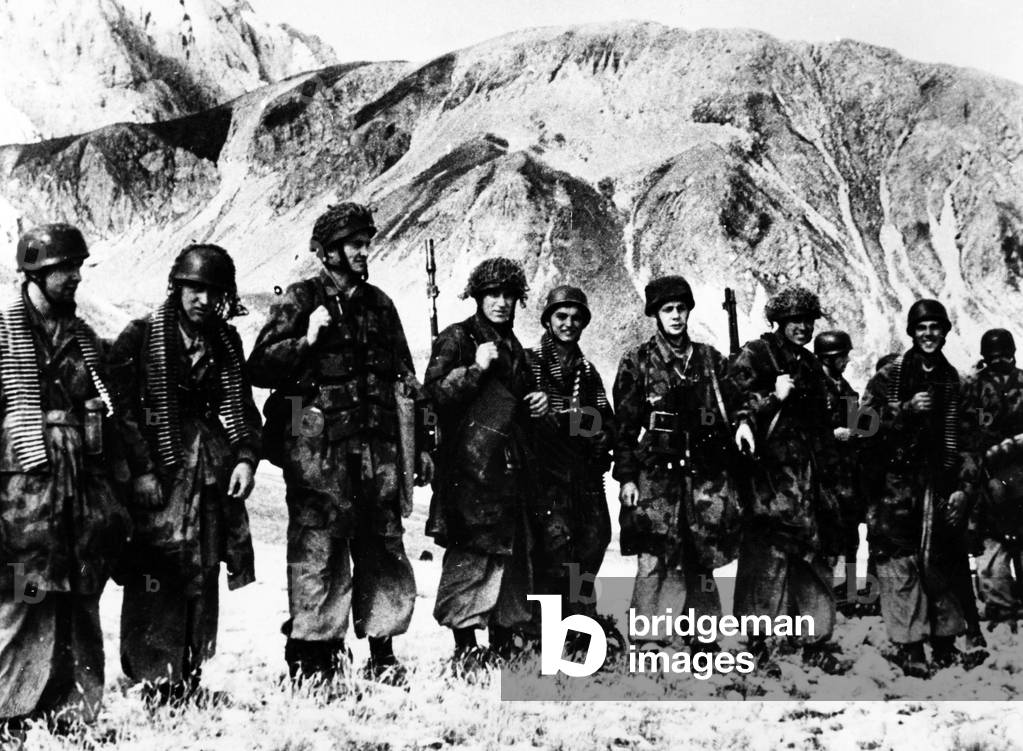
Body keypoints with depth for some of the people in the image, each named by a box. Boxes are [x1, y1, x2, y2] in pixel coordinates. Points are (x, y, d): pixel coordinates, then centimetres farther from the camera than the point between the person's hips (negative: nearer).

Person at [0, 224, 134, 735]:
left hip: (85, 496, 5)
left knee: (81, 609, 8)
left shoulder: (83, 338, 16)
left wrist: (129, 475, 16)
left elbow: (108, 415, 20)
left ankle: (75, 714, 16)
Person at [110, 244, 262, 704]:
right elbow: (119, 408, -6)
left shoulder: (226, 343, 12)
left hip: (213, 477, 5)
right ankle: (156, 683, 1)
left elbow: (242, 409, 18)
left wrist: (246, 457, 3)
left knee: (204, 580, 8)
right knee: (156, 584, -7)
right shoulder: (140, 339, -3)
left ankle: (190, 679, 19)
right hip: (158, 479, -5)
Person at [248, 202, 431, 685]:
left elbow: (405, 378, 20)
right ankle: (312, 654, 5)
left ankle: (382, 651, 15)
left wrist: (420, 444, 16)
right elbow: (259, 368, -3)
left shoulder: (378, 303, 16)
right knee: (318, 545, -4)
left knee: (384, 545, 5)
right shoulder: (300, 300, 2)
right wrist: (306, 341, -18)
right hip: (318, 443, -5)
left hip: (378, 442, 5)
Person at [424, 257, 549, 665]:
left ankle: (507, 638, 18)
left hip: (511, 463, 8)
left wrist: (538, 401, 14)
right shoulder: (457, 338, -1)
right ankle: (464, 644, -5)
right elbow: (435, 391, -12)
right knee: (472, 553, -9)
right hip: (471, 466, -8)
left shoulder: (512, 345, 21)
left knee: (514, 550, 9)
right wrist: (475, 368, -20)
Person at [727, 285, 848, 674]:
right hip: (768, 471, -7)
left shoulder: (811, 366, 20)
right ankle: (757, 644, -2)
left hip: (807, 477, 7)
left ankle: (816, 643, 14)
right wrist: (772, 397, -27)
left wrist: (826, 474, 22)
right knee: (767, 555, -8)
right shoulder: (756, 355, -1)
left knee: (815, 556, 7)